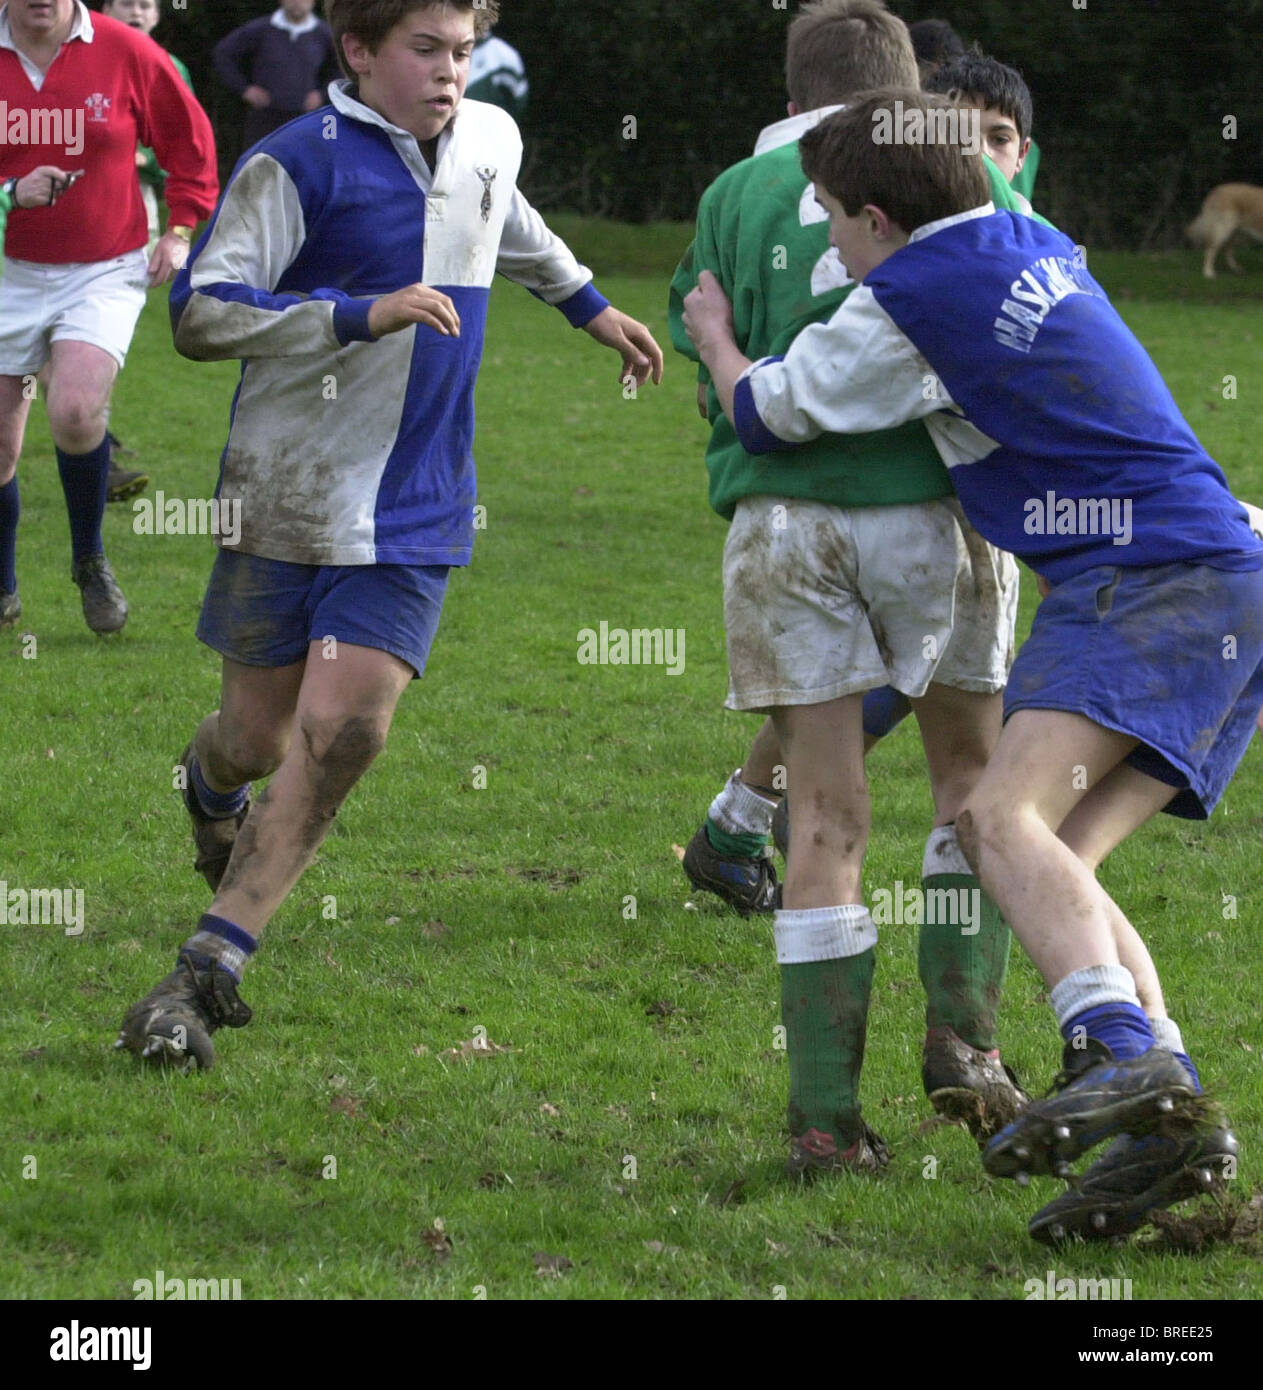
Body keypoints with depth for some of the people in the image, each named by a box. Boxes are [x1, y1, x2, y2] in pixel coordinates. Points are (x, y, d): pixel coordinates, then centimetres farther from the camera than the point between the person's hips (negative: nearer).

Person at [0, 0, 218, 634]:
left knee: (75, 413, -23)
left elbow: (189, 138, 8)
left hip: (104, 272, -2)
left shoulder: (125, 52, -6)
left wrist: (182, 230, 3)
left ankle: (90, 561, 2)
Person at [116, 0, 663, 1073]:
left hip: (415, 512, 3)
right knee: (259, 736, 8)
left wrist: (593, 308, 44)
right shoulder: (298, 165, -12)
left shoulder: (488, 142, 7)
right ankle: (214, 785, 49)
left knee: (342, 729, -14)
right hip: (286, 499, -3)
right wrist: (364, 314, -26)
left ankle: (205, 974, -11)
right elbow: (200, 316, -19)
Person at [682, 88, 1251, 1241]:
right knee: (1051, 863, 3)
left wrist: (714, 335, 31)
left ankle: (1120, 1056, -46)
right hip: (1224, 583, 9)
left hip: (1145, 582, -9)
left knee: (1006, 813, -24)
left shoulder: (906, 301, -5)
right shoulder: (1039, 248, 20)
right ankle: (1173, 1116, -12)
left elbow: (766, 416, 10)